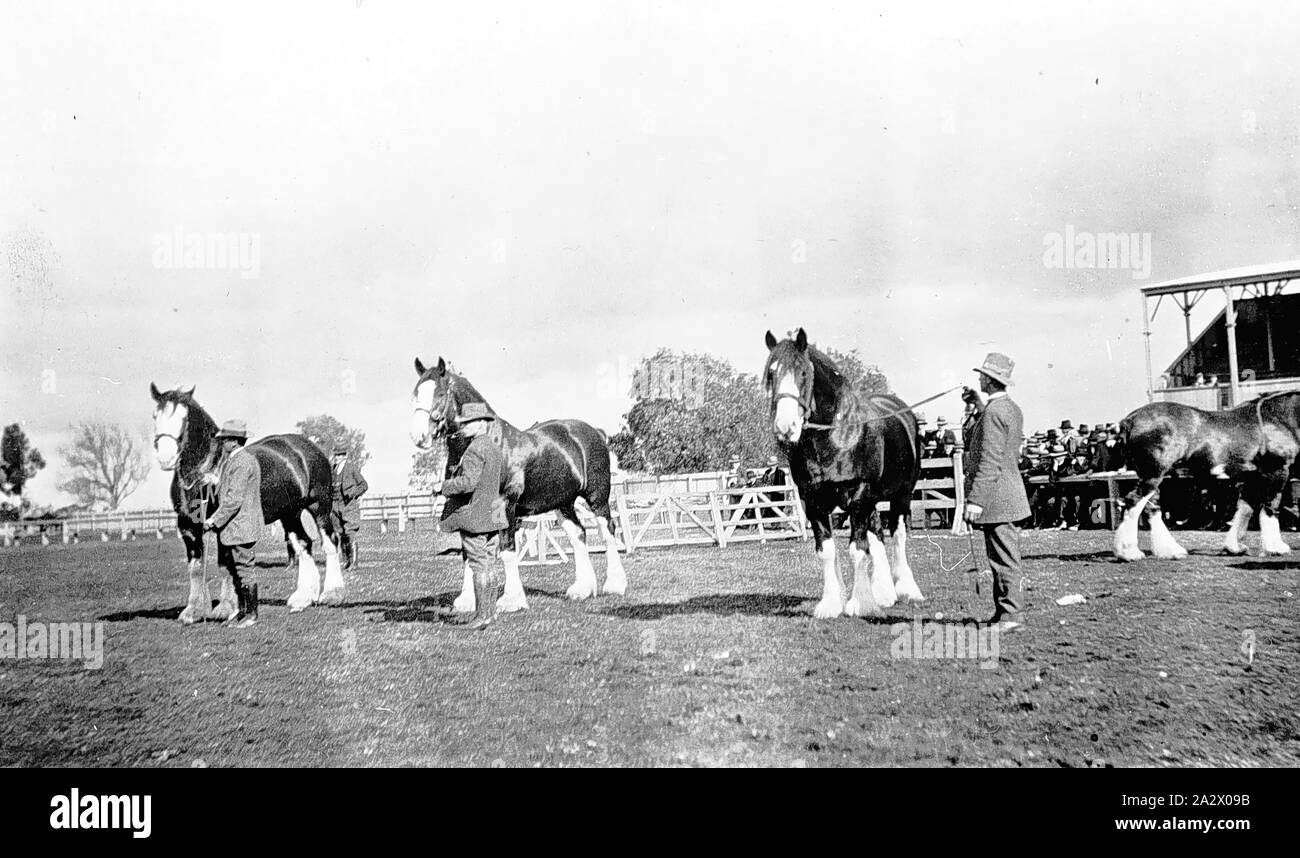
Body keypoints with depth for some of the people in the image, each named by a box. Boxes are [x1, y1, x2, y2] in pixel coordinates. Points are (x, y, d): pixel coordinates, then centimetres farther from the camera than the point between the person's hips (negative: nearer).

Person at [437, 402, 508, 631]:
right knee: (489, 564, 12)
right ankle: (489, 610, 17)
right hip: (492, 515, 9)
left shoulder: (474, 450, -17)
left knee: (478, 565, -5)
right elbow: (503, 479, 22)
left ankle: (483, 614, -2)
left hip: (473, 515, -9)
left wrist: (445, 486, -11)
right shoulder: (495, 448, 13)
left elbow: (468, 482, -26)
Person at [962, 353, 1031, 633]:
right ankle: (1004, 610, 21)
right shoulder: (1012, 409, 14)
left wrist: (976, 499, -22)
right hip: (1010, 494, 10)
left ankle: (1011, 614, -2)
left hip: (997, 498, -10)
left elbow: (990, 461, -22)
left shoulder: (993, 412, -17)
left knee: (1003, 557, -5)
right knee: (1004, 556, 14)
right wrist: (977, 405, 24)